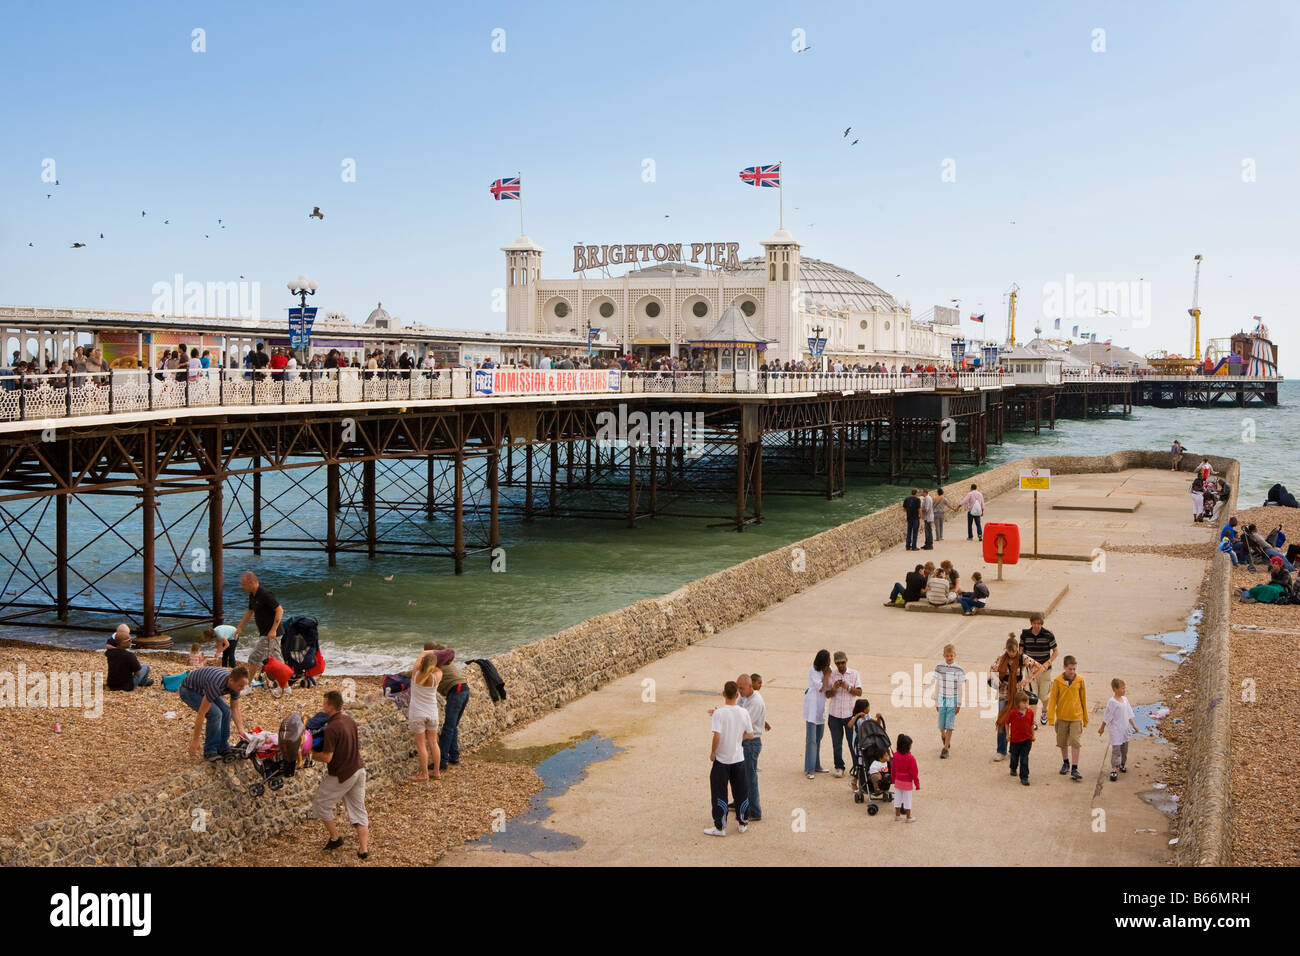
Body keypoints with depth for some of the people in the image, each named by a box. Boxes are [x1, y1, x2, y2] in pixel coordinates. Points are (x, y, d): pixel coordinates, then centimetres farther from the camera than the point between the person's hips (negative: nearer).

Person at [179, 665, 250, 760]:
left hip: (202, 690, 7)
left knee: (226, 712, -9)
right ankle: (210, 752, -13)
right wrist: (195, 740, -31)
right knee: (215, 713, -24)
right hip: (188, 690, -7)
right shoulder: (216, 685, -41)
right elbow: (201, 714, -35)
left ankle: (222, 748, 5)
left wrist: (241, 731, -17)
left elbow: (234, 709, -5)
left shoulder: (235, 684, -18)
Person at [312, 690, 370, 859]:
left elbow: (327, 757, -23)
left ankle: (335, 838, 24)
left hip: (341, 775, -8)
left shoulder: (332, 728, -23)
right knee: (358, 809, 12)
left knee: (322, 804, 15)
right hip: (358, 769, 8)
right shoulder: (350, 721, 3)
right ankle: (363, 849, 10)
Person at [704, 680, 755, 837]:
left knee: (719, 794, 7)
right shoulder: (743, 712, -6)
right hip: (738, 759, 3)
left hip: (721, 759, -3)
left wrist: (712, 753, -9)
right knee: (741, 792, 17)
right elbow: (750, 735, 2)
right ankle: (743, 823, 27)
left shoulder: (719, 713, -17)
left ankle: (720, 827, 11)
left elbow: (717, 736, -23)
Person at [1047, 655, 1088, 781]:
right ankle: (1065, 763, 34)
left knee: (1075, 743, -6)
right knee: (1063, 742, 14)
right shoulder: (1058, 680, -7)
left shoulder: (1080, 680, -4)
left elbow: (1083, 699, 5)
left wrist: (1085, 718, 10)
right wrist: (1051, 717, -10)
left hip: (1076, 716, -1)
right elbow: (1052, 699, -4)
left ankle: (1074, 769, -2)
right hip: (1062, 716, 1)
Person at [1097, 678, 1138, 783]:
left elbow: (1128, 714, 14)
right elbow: (1107, 717, -9)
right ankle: (1114, 770, -9)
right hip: (1116, 730, -7)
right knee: (1116, 749, -9)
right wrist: (1102, 728, -2)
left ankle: (1122, 765, 34)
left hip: (1125, 729, 7)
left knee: (1124, 749, 16)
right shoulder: (1112, 702, -16)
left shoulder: (1125, 699, 5)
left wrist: (1133, 725, 15)